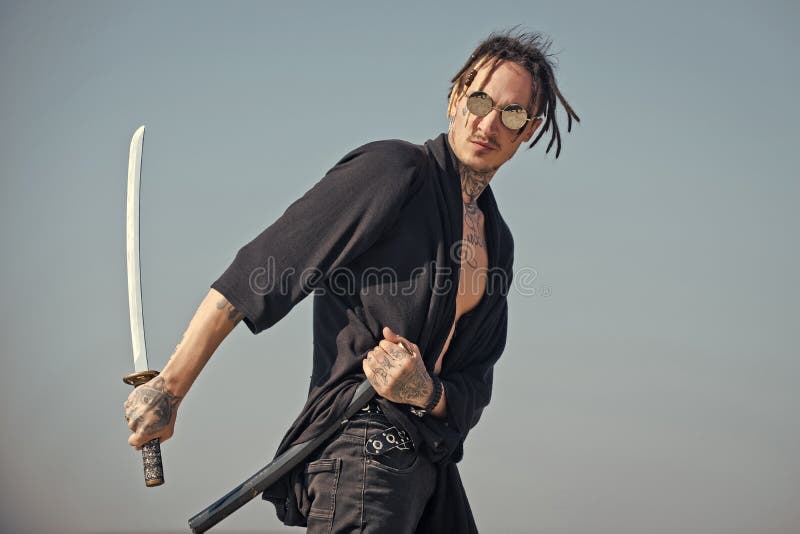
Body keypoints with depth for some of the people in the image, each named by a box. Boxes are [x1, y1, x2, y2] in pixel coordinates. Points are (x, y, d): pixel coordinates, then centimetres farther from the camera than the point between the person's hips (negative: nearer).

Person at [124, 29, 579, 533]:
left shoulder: (498, 241, 16)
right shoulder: (393, 170, -7)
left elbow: (474, 388, 13)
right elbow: (258, 273, -11)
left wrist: (427, 394, -12)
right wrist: (170, 388, -14)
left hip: (432, 464, 8)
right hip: (364, 448, -8)